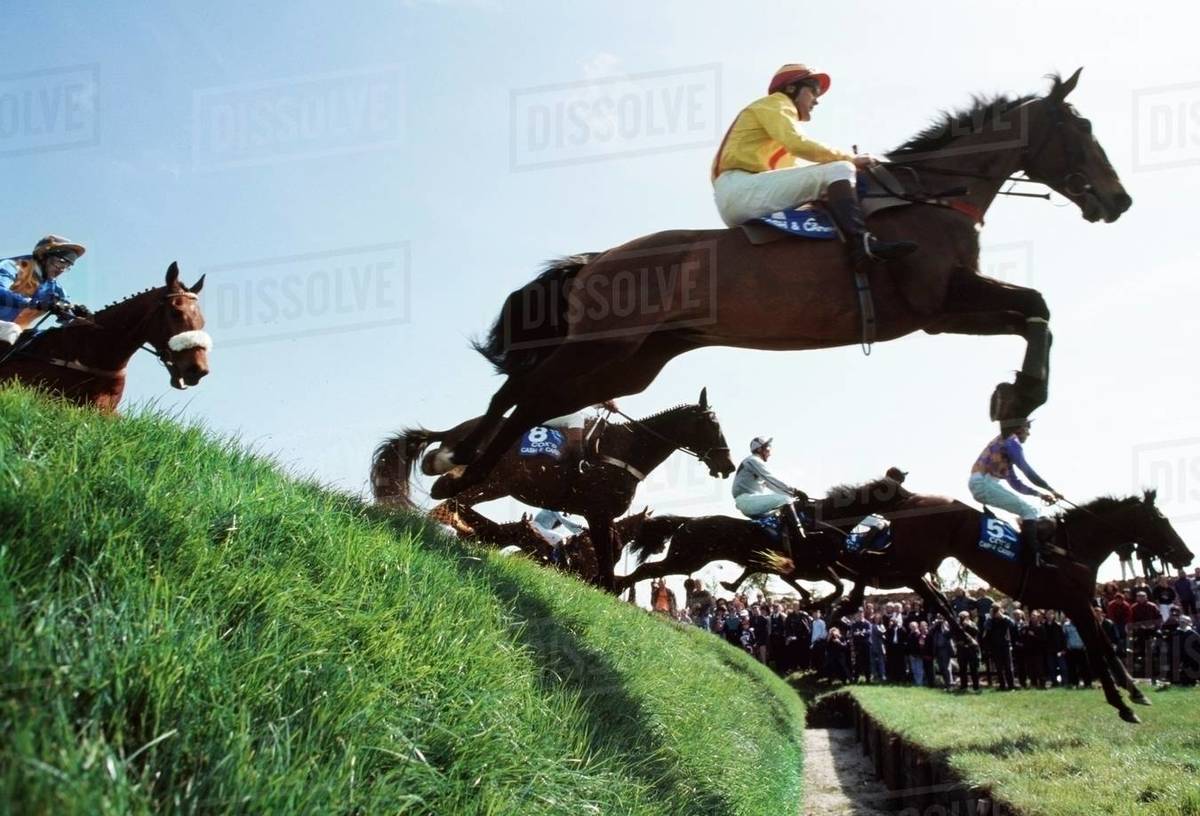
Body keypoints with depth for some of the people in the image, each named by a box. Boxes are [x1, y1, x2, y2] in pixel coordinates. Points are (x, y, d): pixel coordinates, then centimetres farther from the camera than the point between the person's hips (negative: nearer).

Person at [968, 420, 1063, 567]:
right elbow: (1027, 470, -9)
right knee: (1029, 510, -14)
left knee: (1029, 510, 18)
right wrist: (1051, 489, -5)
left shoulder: (1004, 444, 28)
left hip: (977, 484, 10)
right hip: (985, 483, -10)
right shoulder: (1011, 441, 0)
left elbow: (1015, 483, 26)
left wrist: (1039, 494, 16)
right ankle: (1035, 557, -25)